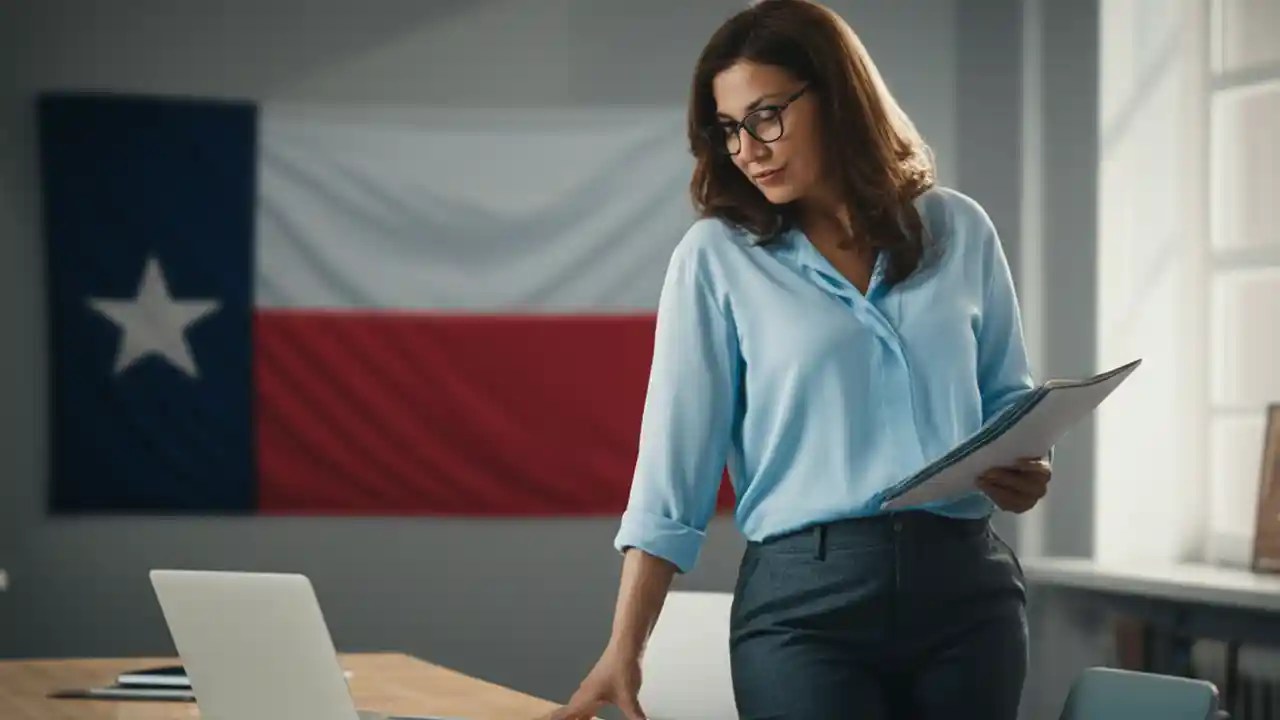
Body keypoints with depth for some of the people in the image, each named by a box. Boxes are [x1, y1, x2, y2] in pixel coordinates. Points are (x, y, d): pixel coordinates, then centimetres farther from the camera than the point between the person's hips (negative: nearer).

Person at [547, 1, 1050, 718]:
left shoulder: (958, 230, 7)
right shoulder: (716, 257, 1)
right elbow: (674, 467, -2)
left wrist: (1026, 474, -6)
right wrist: (624, 651, -8)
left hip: (966, 588, 2)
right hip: (805, 602, -2)